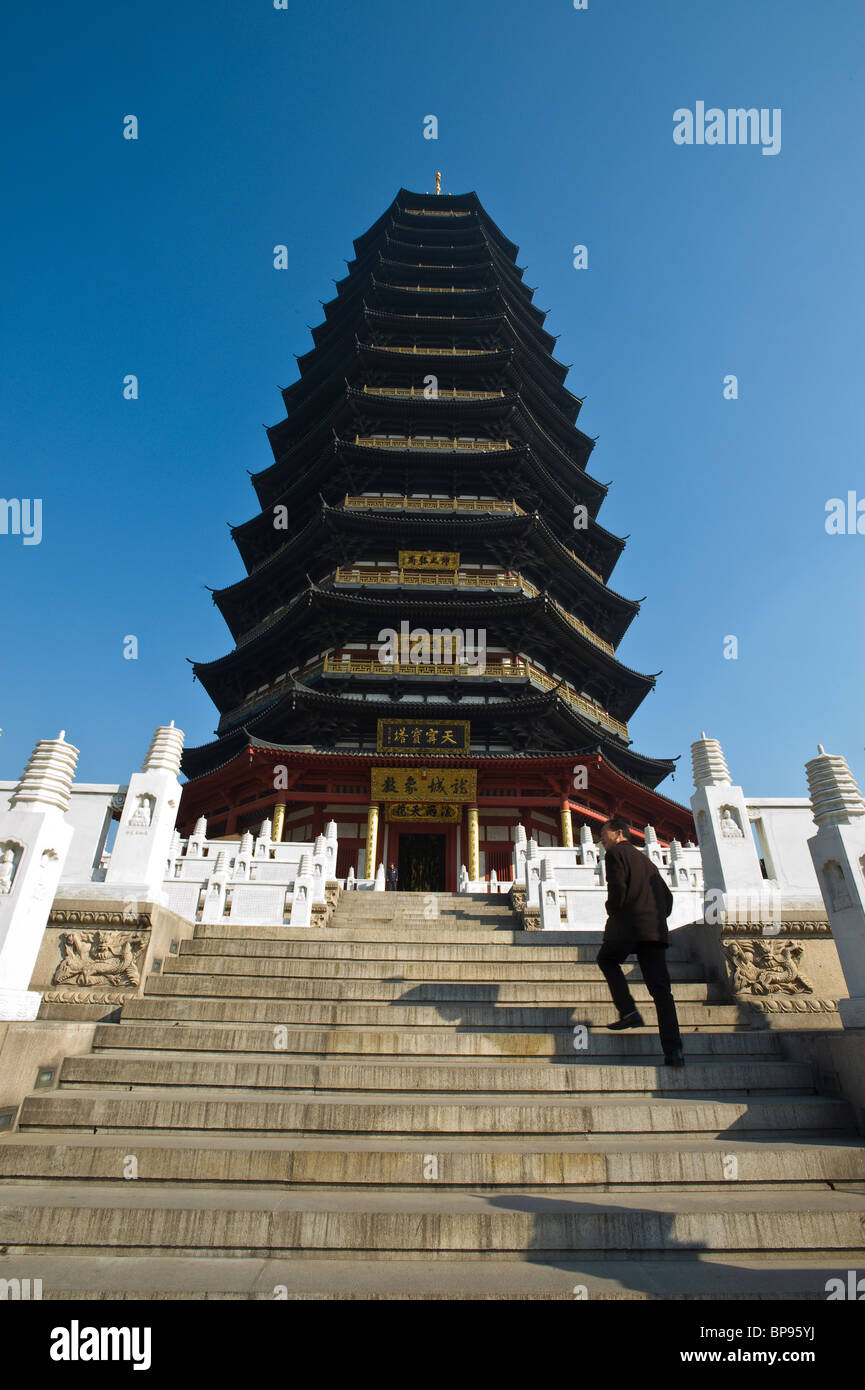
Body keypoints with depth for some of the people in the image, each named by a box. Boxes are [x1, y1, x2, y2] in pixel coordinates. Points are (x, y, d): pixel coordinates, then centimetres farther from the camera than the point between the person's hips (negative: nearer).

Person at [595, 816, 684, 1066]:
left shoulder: (615, 853, 2)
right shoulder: (645, 860, 26)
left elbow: (617, 887, -14)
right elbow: (667, 895, 23)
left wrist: (612, 911, 2)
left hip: (628, 925, -6)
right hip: (656, 929, 6)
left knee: (606, 959, 20)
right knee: (660, 988, 2)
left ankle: (628, 1011, 3)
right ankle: (673, 1050, -7)